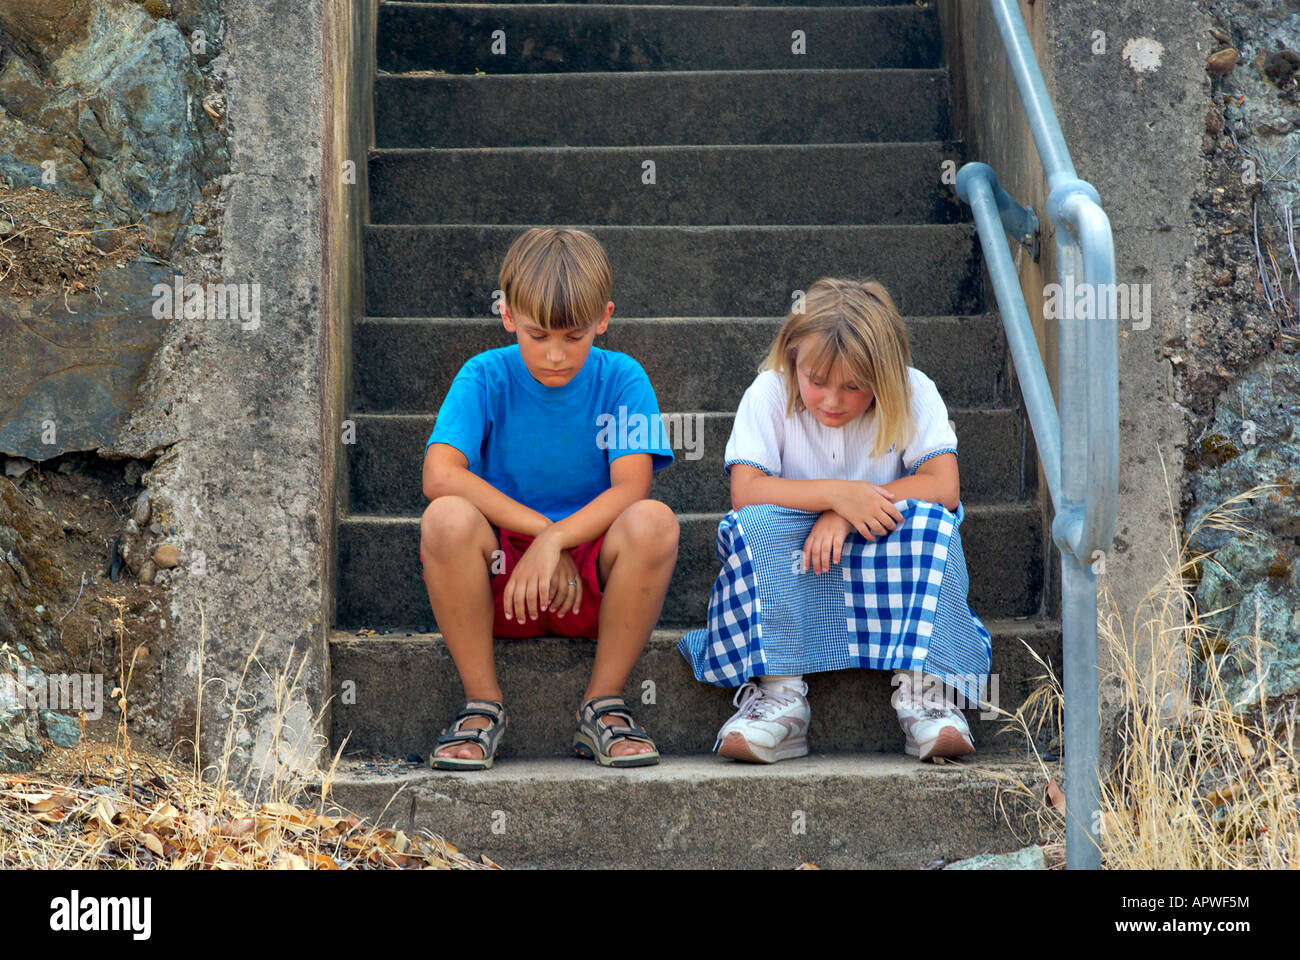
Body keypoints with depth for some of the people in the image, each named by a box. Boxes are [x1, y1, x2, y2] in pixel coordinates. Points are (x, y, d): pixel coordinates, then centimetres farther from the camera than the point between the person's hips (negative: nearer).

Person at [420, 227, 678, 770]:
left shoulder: (621, 379, -2)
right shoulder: (485, 378, -3)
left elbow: (632, 487, -15)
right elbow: (440, 475, -19)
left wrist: (556, 541, -30)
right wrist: (541, 528, -22)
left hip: (591, 580, 0)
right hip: (500, 576, 0)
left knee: (652, 522, -30)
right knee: (447, 517, -31)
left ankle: (603, 707, -13)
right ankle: (482, 706, -13)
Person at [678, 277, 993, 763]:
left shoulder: (914, 394, -9)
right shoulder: (770, 393, -9)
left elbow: (944, 488, -19)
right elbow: (745, 491, -19)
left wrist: (847, 515, -26)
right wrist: (836, 494, -31)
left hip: (887, 564, 0)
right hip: (789, 570, 0)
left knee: (930, 521, -30)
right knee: (754, 525, -30)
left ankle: (922, 687, -33)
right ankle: (779, 692, -32)